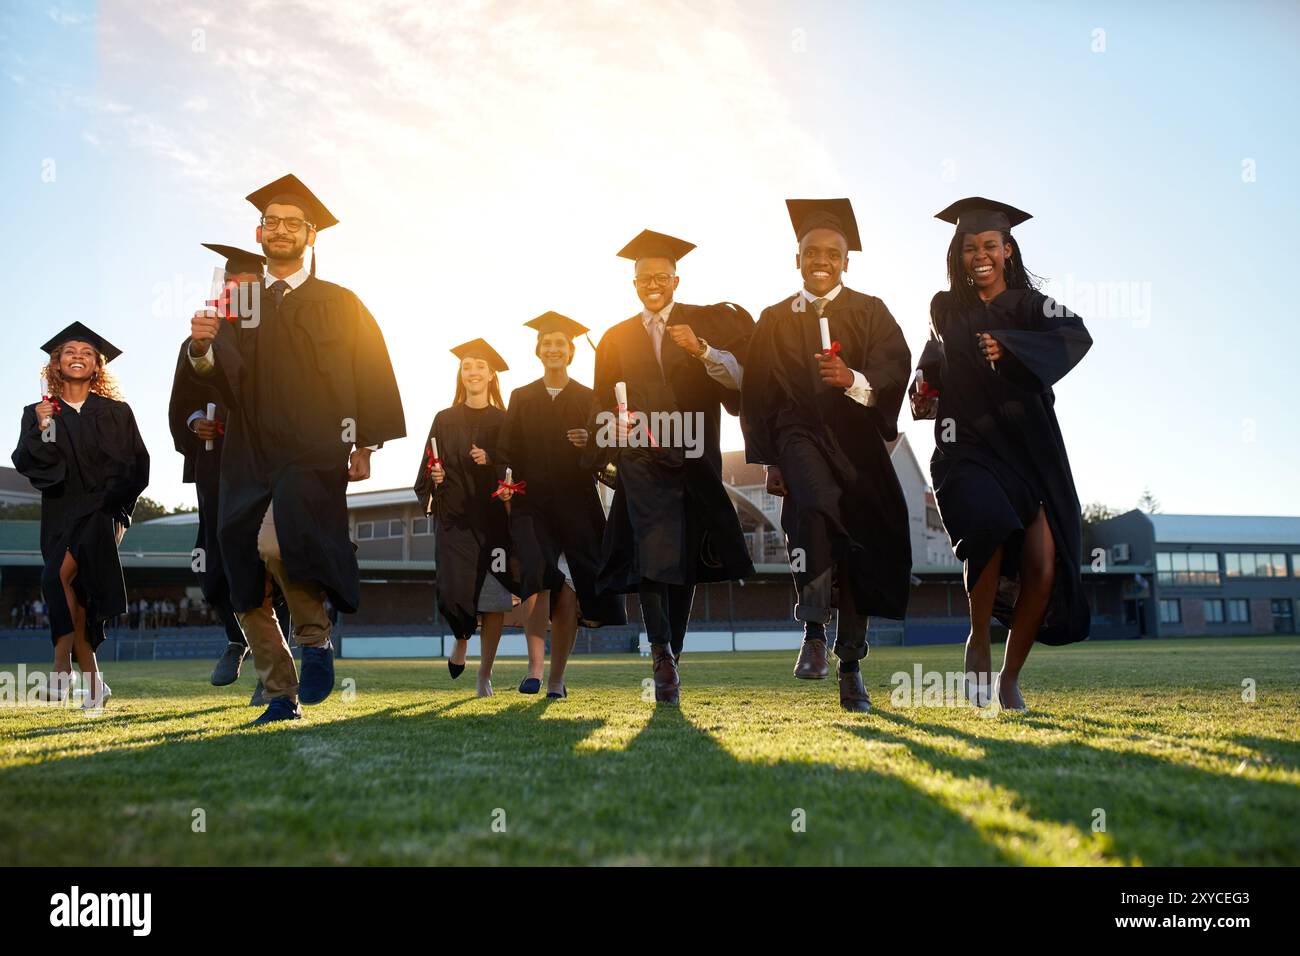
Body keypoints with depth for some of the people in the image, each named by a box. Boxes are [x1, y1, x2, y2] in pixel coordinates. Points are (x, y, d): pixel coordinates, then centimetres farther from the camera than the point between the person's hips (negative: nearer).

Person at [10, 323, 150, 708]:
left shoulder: (116, 413, 10)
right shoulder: (38, 414, 12)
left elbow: (137, 464, 6)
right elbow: (25, 462, 1)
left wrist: (116, 503, -7)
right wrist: (42, 430, -16)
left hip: (101, 509, -2)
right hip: (60, 514, 2)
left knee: (63, 572, -25)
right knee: (72, 588, -6)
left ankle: (63, 663, -17)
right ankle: (90, 679, 2)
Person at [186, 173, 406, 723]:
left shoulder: (339, 304, 9)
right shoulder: (238, 305, 15)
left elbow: (370, 374, 4)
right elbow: (223, 379, 2)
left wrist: (365, 446, -4)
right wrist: (202, 348, -21)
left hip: (312, 453, -4)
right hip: (250, 458, 4)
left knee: (276, 543, -29)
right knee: (249, 592, 2)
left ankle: (316, 640, -4)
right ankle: (281, 695, 15)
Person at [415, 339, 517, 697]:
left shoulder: (504, 422, 8)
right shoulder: (445, 420, 11)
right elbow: (428, 469, 11)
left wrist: (491, 462, -13)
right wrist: (435, 477, -10)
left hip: (494, 518, 0)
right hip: (454, 518, 0)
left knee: (493, 599, -4)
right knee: (454, 591, -11)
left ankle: (485, 674, 6)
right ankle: (462, 639, 22)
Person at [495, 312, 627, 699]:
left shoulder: (589, 400, 10)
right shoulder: (521, 398, 13)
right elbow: (507, 452, 6)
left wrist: (590, 444, -20)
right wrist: (504, 482, -12)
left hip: (576, 506, 0)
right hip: (531, 504, 0)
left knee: (569, 591, -4)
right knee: (538, 574, -22)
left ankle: (557, 678, 5)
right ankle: (535, 667, -27)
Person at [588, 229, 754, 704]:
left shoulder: (708, 323, 8)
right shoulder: (617, 338, 15)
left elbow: (739, 378, -5)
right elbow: (605, 404, 22)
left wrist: (703, 350, -20)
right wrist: (616, 427, 7)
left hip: (695, 456, 0)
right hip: (641, 456, 0)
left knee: (686, 557, 4)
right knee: (652, 545, -21)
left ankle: (670, 653, 15)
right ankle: (662, 653, -25)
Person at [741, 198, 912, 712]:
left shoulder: (870, 312, 7)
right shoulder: (775, 321, 10)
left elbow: (896, 366, -9)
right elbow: (758, 395, 12)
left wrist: (855, 380, -30)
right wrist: (768, 461, 7)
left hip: (857, 441, 1)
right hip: (799, 434, -1)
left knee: (860, 549, 2)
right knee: (817, 504, -32)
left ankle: (851, 668, 14)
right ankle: (813, 630, -26)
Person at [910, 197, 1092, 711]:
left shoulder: (1032, 306, 5)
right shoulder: (946, 309, 11)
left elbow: (1077, 337, -16)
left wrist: (1009, 349, -30)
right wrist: (926, 384, 9)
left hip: (1029, 450, 1)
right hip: (968, 446, 0)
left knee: (1043, 565, -11)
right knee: (991, 526, -30)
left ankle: (1009, 677, 9)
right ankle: (978, 640, -7)